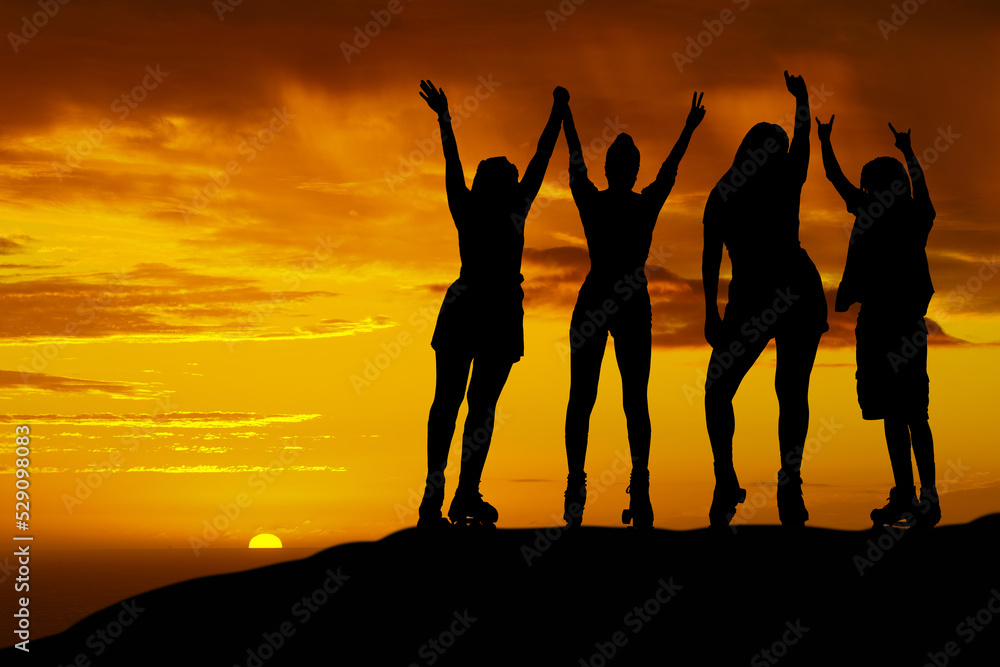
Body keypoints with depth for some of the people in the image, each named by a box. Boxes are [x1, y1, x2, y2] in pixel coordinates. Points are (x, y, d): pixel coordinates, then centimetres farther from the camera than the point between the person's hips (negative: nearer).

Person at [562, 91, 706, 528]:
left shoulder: (592, 201, -1)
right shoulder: (646, 205, -2)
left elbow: (576, 163, 14)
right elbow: (669, 170, 13)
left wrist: (566, 118, 29)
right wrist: (689, 129, 27)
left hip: (592, 303, 0)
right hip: (633, 306, 0)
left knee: (582, 396, 1)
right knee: (635, 399, 1)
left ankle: (576, 482, -9)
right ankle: (640, 484, -12)